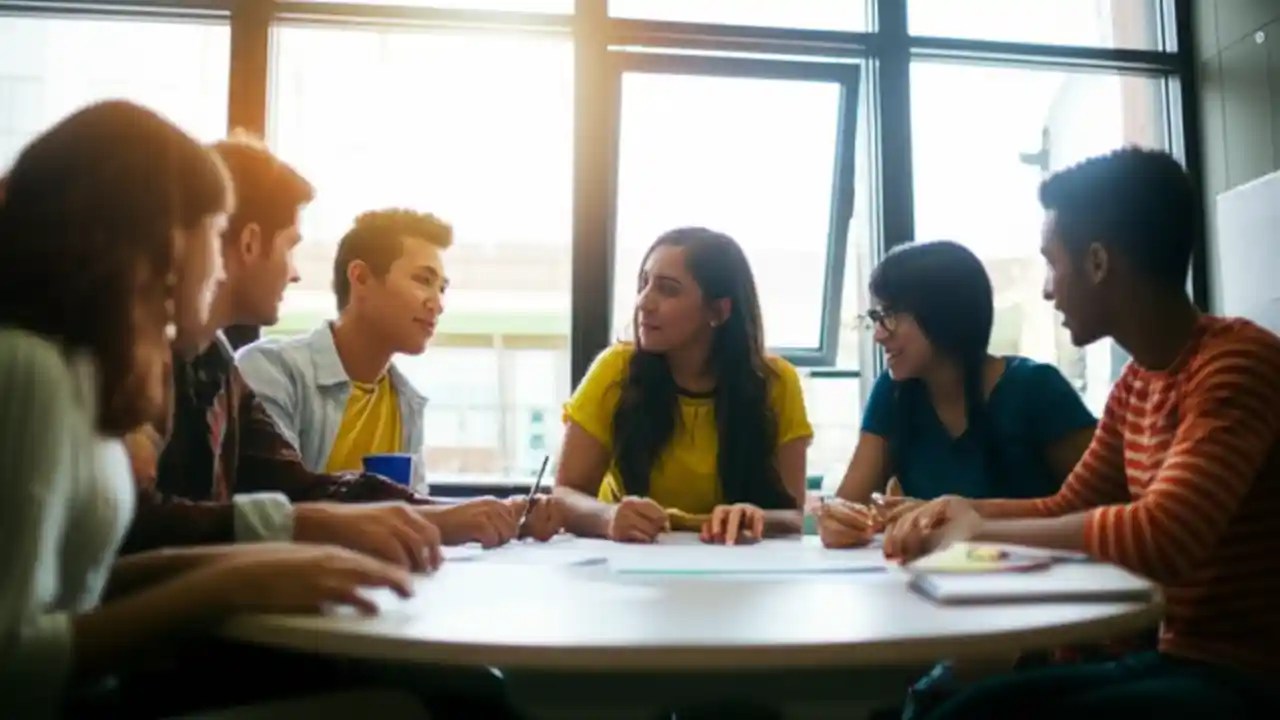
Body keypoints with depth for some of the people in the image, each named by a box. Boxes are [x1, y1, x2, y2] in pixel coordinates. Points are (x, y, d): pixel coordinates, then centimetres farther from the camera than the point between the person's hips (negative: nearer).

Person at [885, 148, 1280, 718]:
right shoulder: (1136, 383, 7)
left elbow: (1161, 538, -32)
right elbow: (1067, 510, 16)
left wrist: (982, 527, -18)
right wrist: (958, 509, -1)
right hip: (1177, 659, 7)